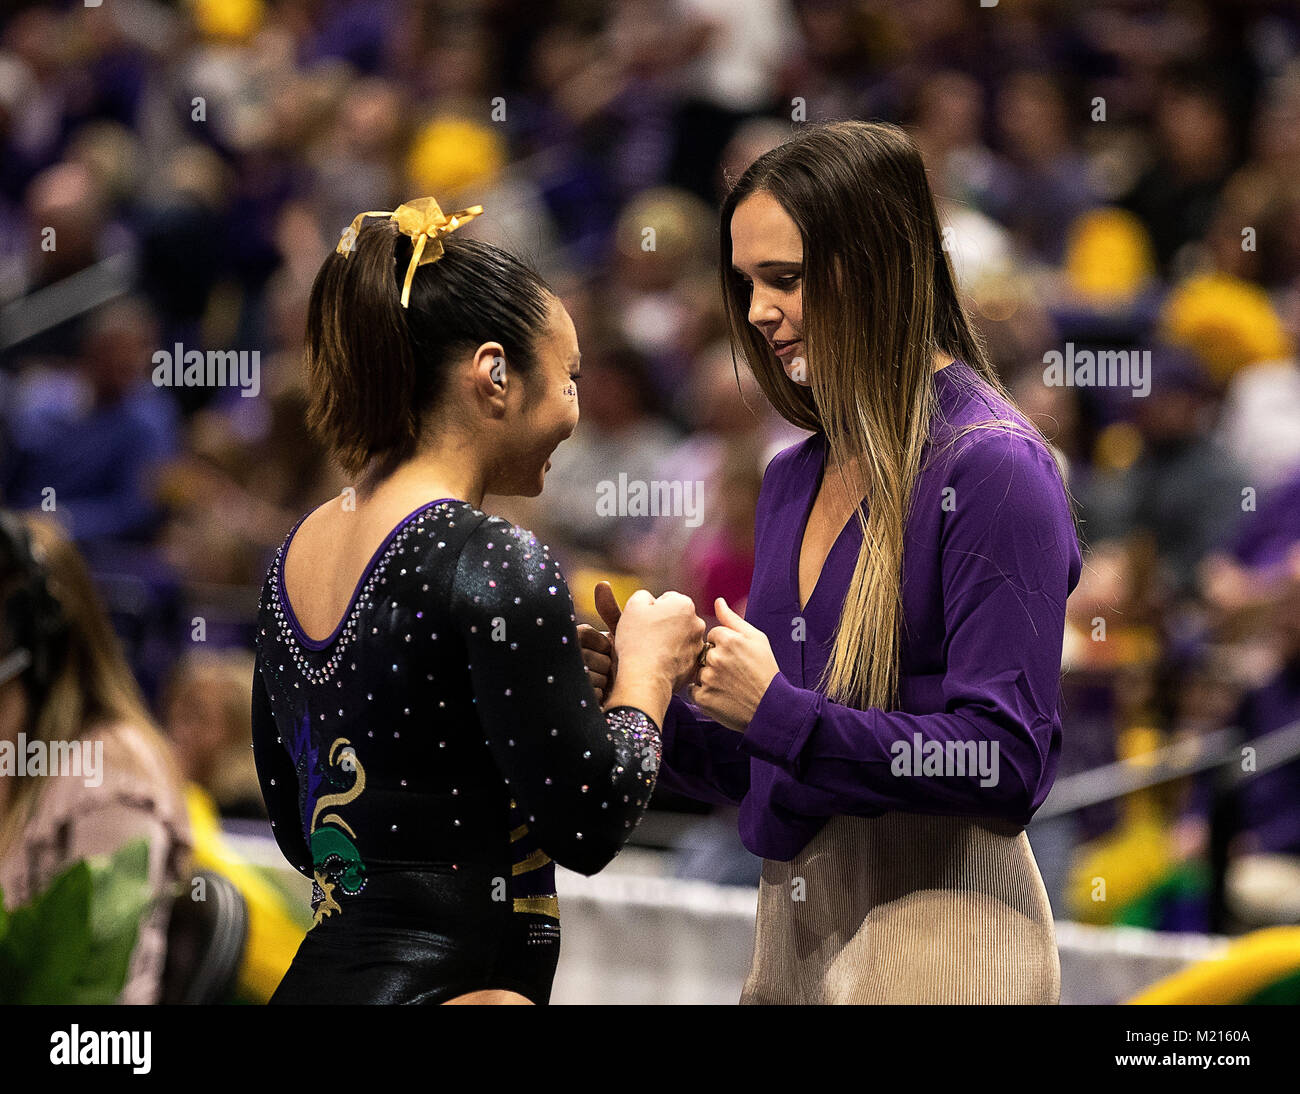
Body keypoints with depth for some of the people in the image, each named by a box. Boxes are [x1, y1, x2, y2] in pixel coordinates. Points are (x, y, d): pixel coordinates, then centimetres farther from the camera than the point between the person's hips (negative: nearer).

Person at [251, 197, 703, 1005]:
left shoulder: (296, 553, 11)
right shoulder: (495, 565, -13)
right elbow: (588, 828, -13)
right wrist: (647, 673, 4)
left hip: (321, 970, 9)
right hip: (449, 984, -9)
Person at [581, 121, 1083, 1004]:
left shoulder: (992, 469, -11)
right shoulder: (794, 481, 13)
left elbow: (1008, 765, -19)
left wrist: (778, 711, -20)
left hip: (937, 949, -7)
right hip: (795, 939, 8)